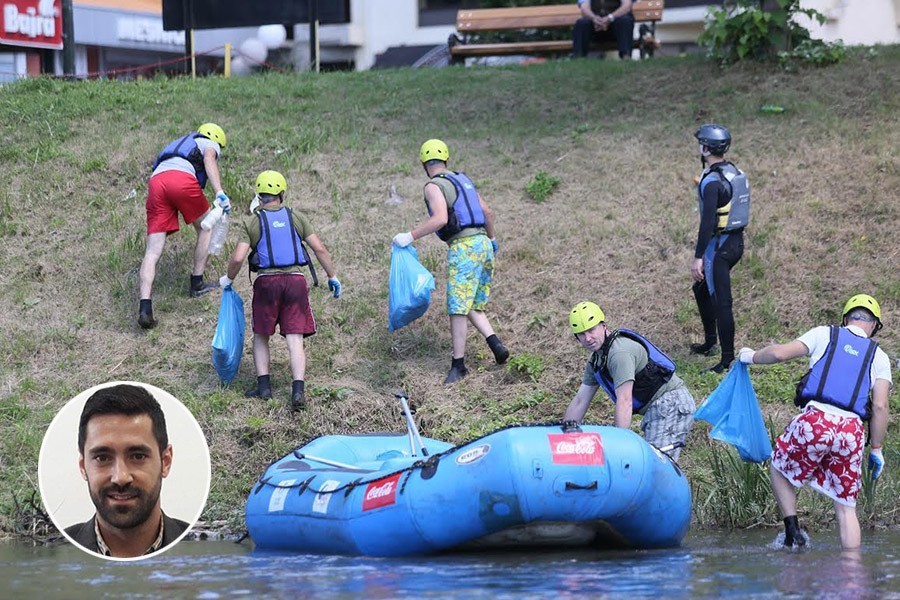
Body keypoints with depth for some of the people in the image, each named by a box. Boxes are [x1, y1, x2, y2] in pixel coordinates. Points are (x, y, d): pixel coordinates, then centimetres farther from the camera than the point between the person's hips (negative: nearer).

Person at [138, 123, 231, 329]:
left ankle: (145, 307, -15)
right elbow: (209, 160, 0)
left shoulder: (180, 144, 45)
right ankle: (197, 283, 22)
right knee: (206, 227, 21)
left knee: (153, 250, -2)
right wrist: (219, 192, -15)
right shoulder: (210, 144, 24)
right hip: (182, 179, -5)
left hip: (156, 180, 5)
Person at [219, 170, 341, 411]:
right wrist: (333, 276, 14)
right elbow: (319, 249, 4)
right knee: (295, 339, -1)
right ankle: (298, 390, -13)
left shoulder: (252, 222, 3)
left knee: (261, 336, 17)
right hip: (295, 280, 1)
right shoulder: (296, 218, 9)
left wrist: (228, 278, 12)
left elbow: (238, 258, -6)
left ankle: (263, 385, 11)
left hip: (267, 282, -1)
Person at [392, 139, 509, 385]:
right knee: (472, 305, 16)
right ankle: (496, 344, 0)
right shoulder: (463, 180, 18)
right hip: (483, 244, 8)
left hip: (463, 246, -8)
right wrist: (491, 238, 38)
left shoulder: (434, 186, -6)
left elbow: (441, 219, -21)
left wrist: (410, 237, -17)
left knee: (458, 308, -5)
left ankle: (458, 365, -5)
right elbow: (487, 212, 22)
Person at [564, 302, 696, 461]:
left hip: (670, 402, -10)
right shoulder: (595, 360, 14)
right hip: (656, 408, 10)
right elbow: (580, 400, 17)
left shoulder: (620, 352, -18)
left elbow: (624, 401, -24)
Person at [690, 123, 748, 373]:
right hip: (737, 242, 10)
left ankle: (728, 360, -3)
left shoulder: (712, 181, -21)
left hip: (718, 246, -10)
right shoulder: (735, 172, 9)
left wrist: (698, 257, -23)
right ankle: (710, 343, 36)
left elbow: (708, 221, -25)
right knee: (701, 289, 25)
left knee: (721, 302, -5)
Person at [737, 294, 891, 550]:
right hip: (853, 431, 2)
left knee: (779, 469, 24)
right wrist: (876, 450, 14)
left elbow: (779, 353, 6)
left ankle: (792, 532, 12)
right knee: (846, 507, 10)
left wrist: (751, 357, 25)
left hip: (816, 420, -2)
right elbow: (880, 407, 8)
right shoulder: (879, 357, 17)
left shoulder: (825, 335, 14)